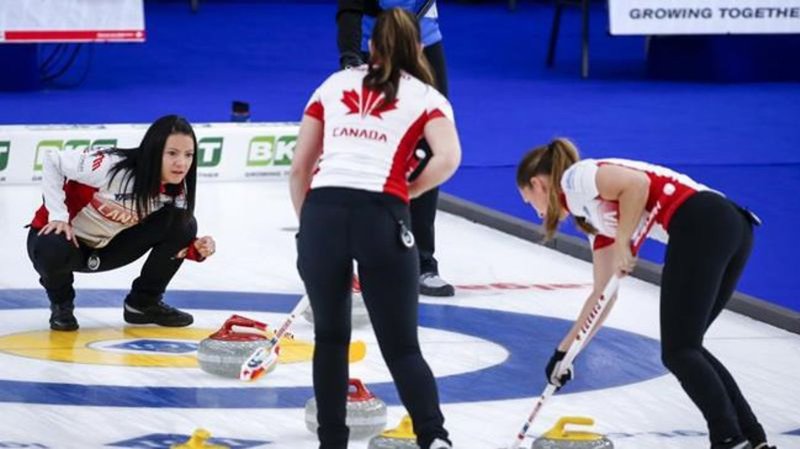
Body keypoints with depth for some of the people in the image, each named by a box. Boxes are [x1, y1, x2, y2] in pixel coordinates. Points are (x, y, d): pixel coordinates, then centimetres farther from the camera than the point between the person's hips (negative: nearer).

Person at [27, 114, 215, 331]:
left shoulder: (176, 191, -13)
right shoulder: (112, 166, -32)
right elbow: (53, 160, -23)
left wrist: (196, 249, -27)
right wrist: (58, 215, -27)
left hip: (110, 247, 5)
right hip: (69, 239, -5)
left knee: (184, 224, -12)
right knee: (52, 251, -41)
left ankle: (144, 302, 5)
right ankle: (61, 304, -5)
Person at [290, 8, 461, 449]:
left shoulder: (334, 84, 22)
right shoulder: (425, 96, 15)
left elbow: (299, 166, 18)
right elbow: (448, 158, -5)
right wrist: (405, 194, 9)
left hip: (322, 211, 2)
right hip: (381, 218, -2)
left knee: (330, 337, 18)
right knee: (402, 347, 3)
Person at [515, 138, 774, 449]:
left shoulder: (574, 178, 7)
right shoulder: (595, 217, 32)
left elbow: (637, 183, -11)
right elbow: (603, 294, 35)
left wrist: (622, 244, -2)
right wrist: (564, 351, 40)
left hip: (701, 223, -9)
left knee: (678, 352, -6)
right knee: (685, 348, 16)